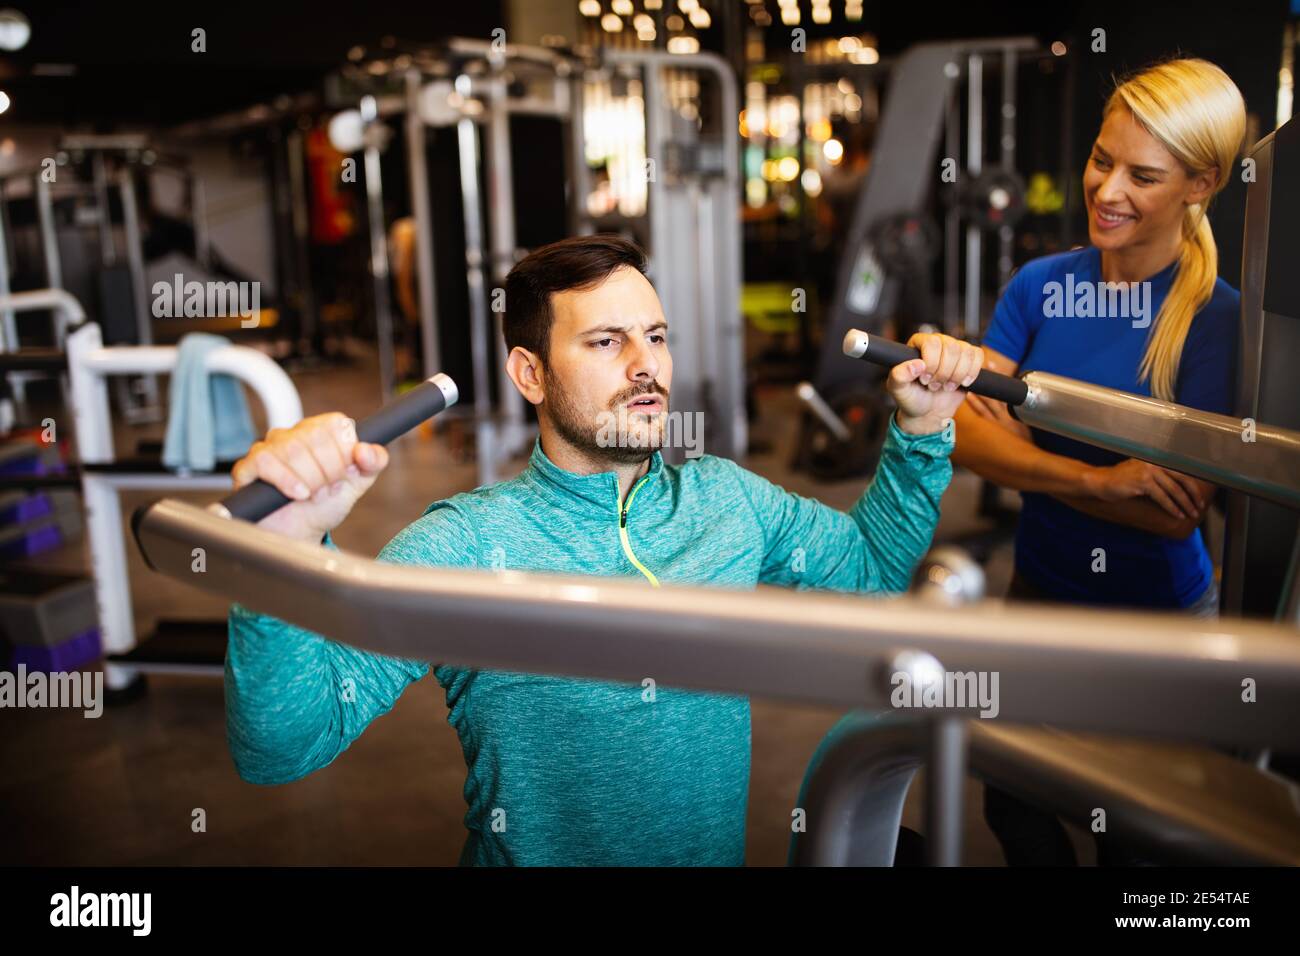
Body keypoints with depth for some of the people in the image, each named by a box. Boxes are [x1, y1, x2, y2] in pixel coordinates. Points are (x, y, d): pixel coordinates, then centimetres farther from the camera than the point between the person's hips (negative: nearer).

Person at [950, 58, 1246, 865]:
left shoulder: (1216, 318, -17)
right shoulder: (1042, 285, -6)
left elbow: (1179, 512, -22)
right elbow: (966, 434, -14)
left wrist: (1015, 451, -21)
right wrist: (1097, 478, -28)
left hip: (1158, 617, -3)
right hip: (1039, 590, 4)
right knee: (1012, 808, 19)